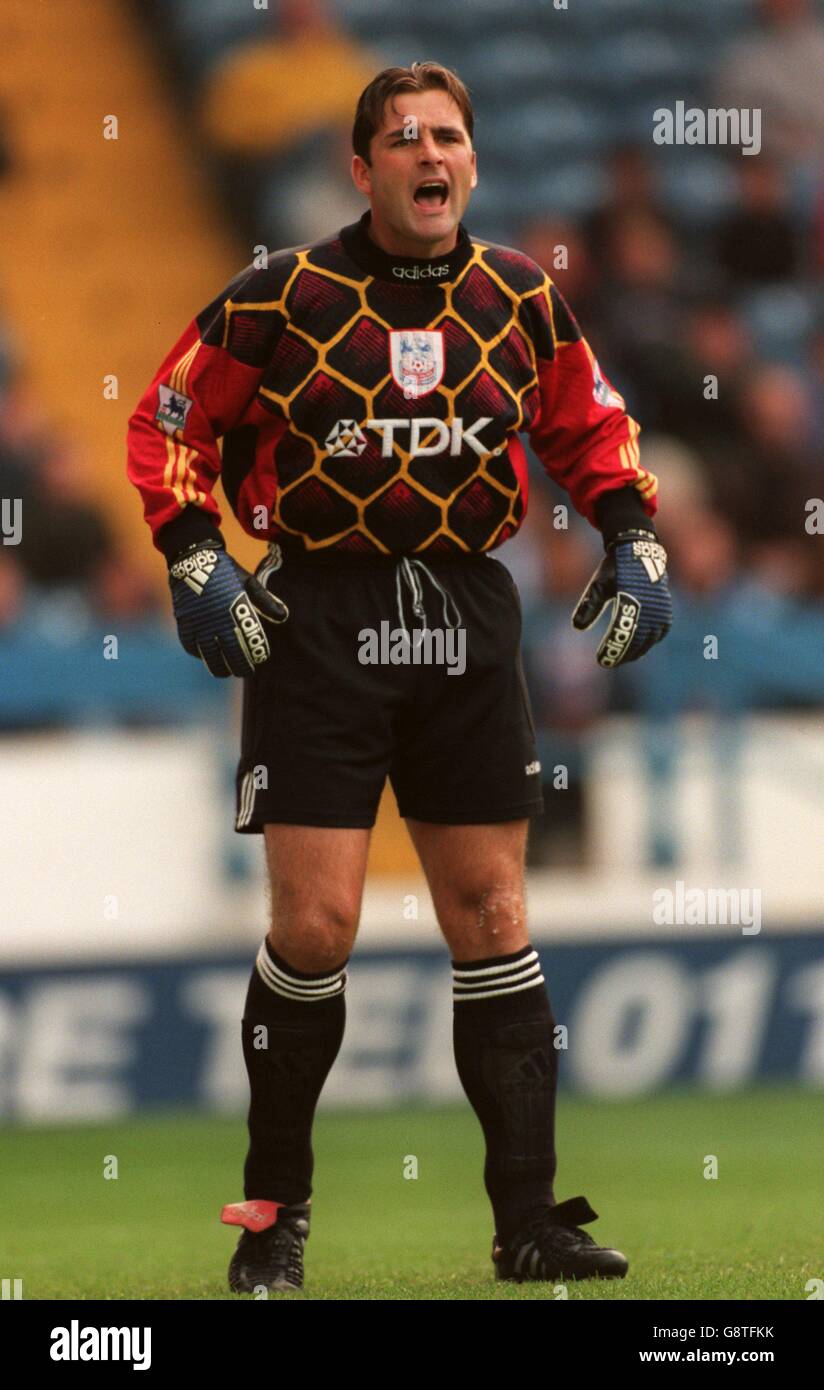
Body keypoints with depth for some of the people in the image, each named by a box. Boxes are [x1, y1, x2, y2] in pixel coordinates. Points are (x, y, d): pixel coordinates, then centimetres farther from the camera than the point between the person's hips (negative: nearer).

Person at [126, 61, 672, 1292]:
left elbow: (592, 426, 20)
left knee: (490, 916, 4)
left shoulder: (521, 299, 6)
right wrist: (195, 558, -7)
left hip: (467, 626, 3)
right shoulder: (285, 299, -5)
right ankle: (275, 1212, 9)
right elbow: (169, 423, 4)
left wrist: (634, 541, 6)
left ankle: (530, 1223, 7)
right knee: (314, 925, -7)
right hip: (319, 623, -3)